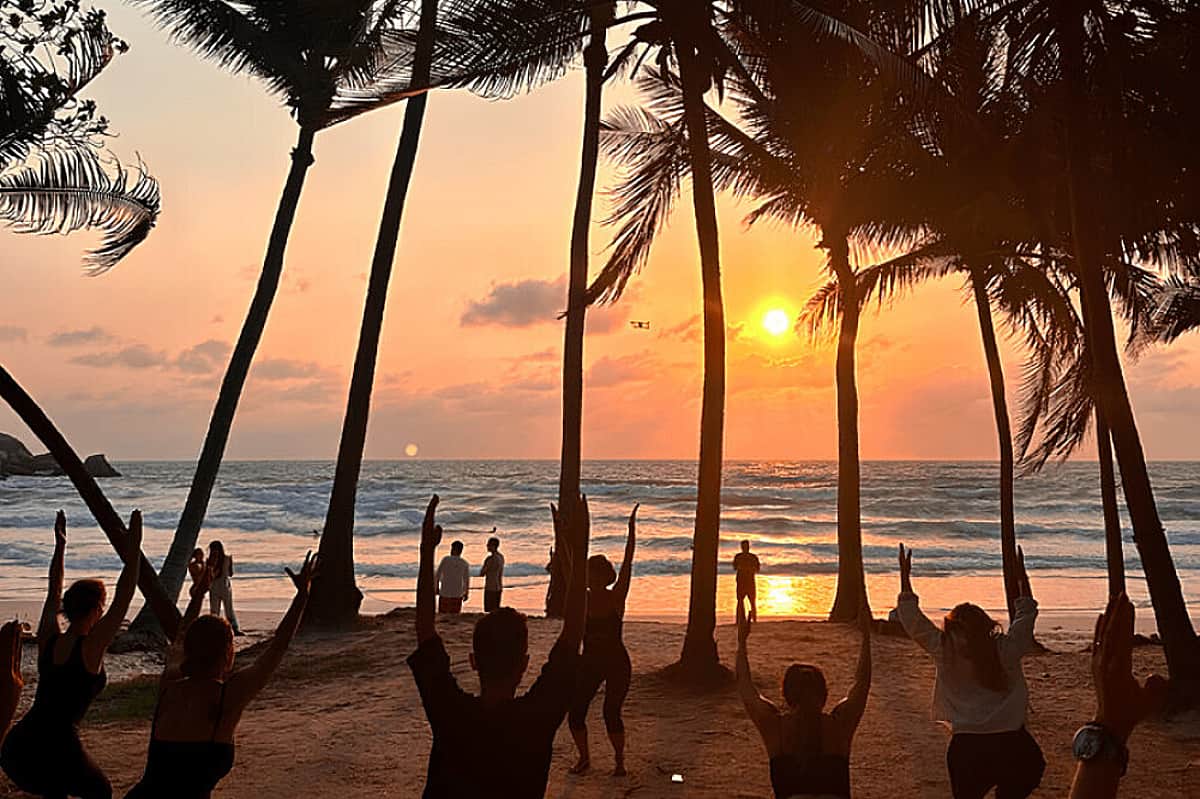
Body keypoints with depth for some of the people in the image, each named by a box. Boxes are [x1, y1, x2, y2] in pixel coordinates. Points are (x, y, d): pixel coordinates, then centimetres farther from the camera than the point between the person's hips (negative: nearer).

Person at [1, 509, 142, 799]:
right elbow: (123, 599, -14)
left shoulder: (48, 640, 5)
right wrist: (133, 552, -14)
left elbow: (54, 593, 17)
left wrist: (60, 546, 23)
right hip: (55, 751, -6)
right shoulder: (90, 647, -11)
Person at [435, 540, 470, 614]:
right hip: (458, 595, 1)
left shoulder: (445, 560, -6)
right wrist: (466, 593, 12)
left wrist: (437, 588, 8)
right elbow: (467, 581, 0)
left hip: (444, 594, -1)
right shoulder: (465, 564, -2)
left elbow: (438, 575, -4)